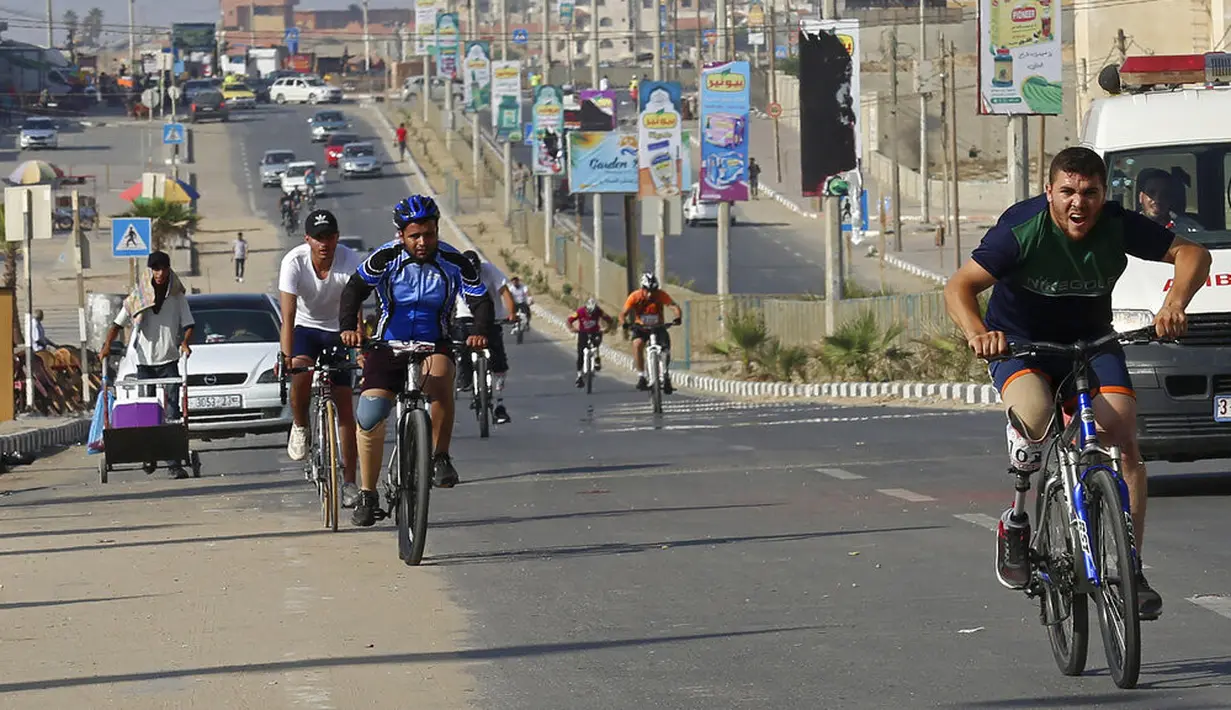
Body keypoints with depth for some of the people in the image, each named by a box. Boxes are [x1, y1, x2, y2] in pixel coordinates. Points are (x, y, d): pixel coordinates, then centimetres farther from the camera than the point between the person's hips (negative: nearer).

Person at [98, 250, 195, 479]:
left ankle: (174, 463, -17)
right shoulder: (137, 296, 3)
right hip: (144, 360, 0)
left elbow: (188, 323, 7)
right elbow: (118, 323, 4)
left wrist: (185, 342, -15)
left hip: (168, 360, 0)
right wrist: (107, 345, -12)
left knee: (172, 409, -11)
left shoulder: (177, 296, 6)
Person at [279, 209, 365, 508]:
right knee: (301, 373, -33)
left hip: (337, 331, 1)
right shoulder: (293, 262, -24)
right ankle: (300, 427, -3)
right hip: (305, 328, -1)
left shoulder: (351, 261, -24)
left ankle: (349, 481, 3)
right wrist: (286, 356, -40)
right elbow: (288, 314, -29)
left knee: (345, 407, -4)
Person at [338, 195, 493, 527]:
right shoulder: (386, 258, -11)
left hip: (433, 345, -1)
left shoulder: (454, 264, -9)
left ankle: (441, 458, -22)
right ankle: (367, 496, 5)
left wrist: (479, 332, -33)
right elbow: (354, 290, -19)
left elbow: (481, 301, -12)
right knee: (369, 416, -13)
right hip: (388, 347, 1)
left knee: (440, 379, -36)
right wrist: (348, 327, -37)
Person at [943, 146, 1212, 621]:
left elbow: (1191, 254, -11)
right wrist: (977, 331, -49)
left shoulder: (1119, 227, -17)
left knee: (1123, 439, -16)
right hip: (1019, 342, -3)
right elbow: (960, 287, -28)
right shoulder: (1022, 230, -24)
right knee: (1034, 415, -34)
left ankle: (1130, 569, -9)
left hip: (1092, 342, 3)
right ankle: (1017, 520, -8)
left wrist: (1175, 304, -31)